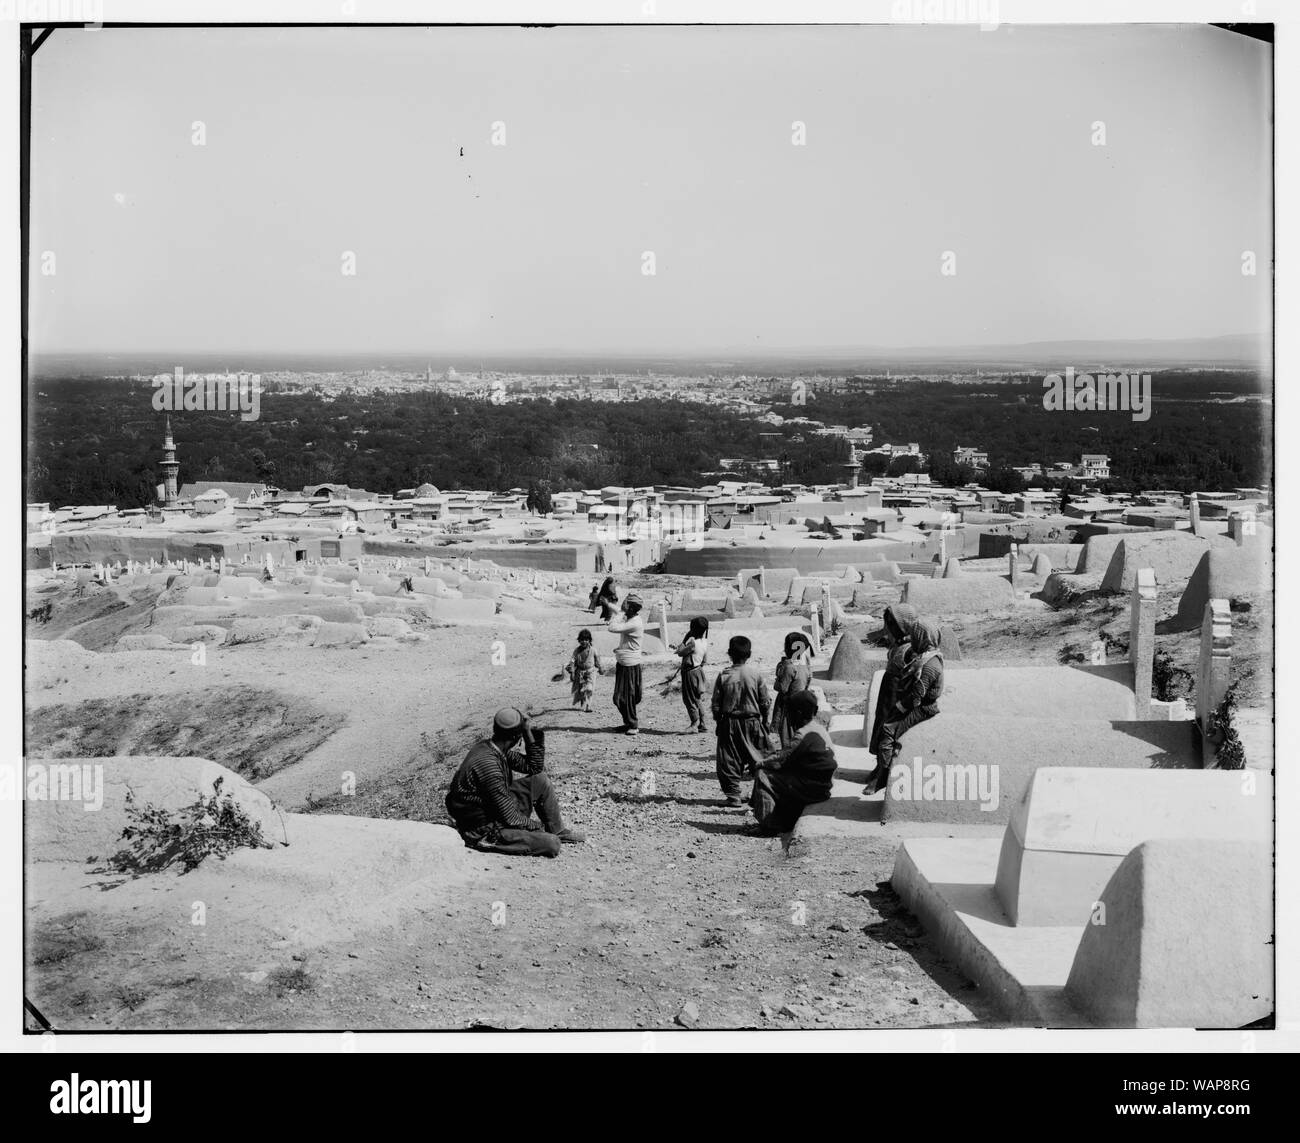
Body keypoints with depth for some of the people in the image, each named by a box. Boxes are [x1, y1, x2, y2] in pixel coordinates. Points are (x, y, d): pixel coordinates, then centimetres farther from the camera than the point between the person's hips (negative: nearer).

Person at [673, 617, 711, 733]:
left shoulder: (693, 642, -23)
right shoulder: (704, 642, 3)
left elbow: (680, 652, -12)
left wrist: (685, 638, -8)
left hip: (690, 672, -8)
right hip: (699, 670, 8)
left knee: (690, 699, 0)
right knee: (699, 699, 13)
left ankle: (695, 724, 1)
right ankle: (702, 725, 17)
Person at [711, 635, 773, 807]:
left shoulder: (723, 675, -8)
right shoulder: (755, 674, -7)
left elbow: (716, 703, -4)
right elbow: (766, 702, -2)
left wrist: (718, 721, 9)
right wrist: (764, 720, 13)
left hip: (729, 723, 0)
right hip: (752, 721, 0)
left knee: (729, 761, 7)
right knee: (756, 759, 11)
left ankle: (733, 795, 5)